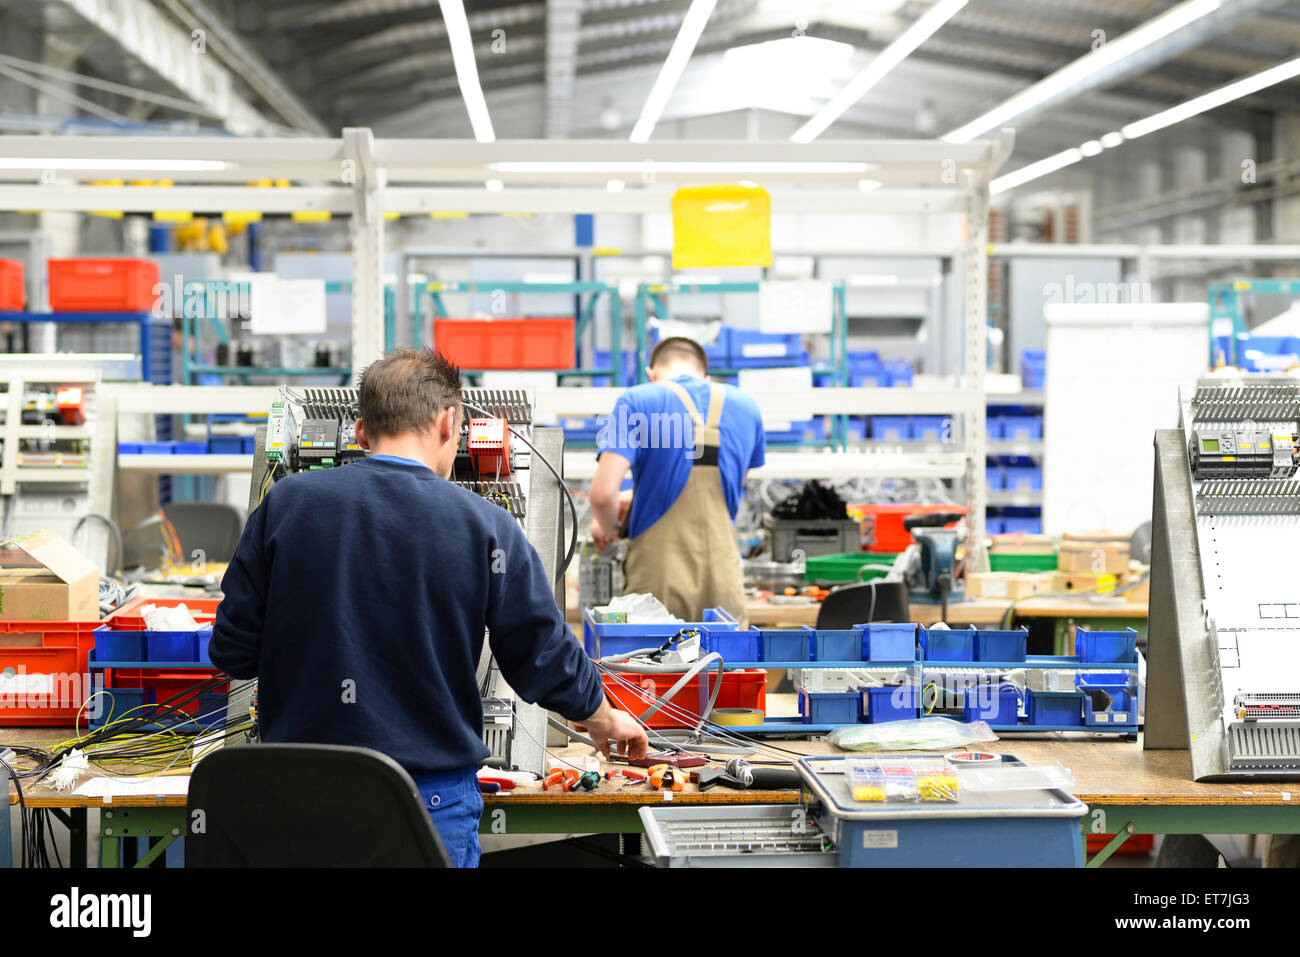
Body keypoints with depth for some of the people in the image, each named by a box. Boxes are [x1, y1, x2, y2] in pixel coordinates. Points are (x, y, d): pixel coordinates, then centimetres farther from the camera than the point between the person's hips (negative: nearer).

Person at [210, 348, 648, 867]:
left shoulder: (285, 503, -2)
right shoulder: (484, 526, -7)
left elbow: (231, 650, 1)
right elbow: (544, 657, 1)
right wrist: (605, 721, 21)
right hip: (429, 797, -2)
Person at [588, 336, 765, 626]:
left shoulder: (637, 401, -1)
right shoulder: (746, 406, 13)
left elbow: (603, 493, -12)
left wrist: (606, 527, 11)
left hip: (658, 583, -3)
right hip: (725, 584, 3)